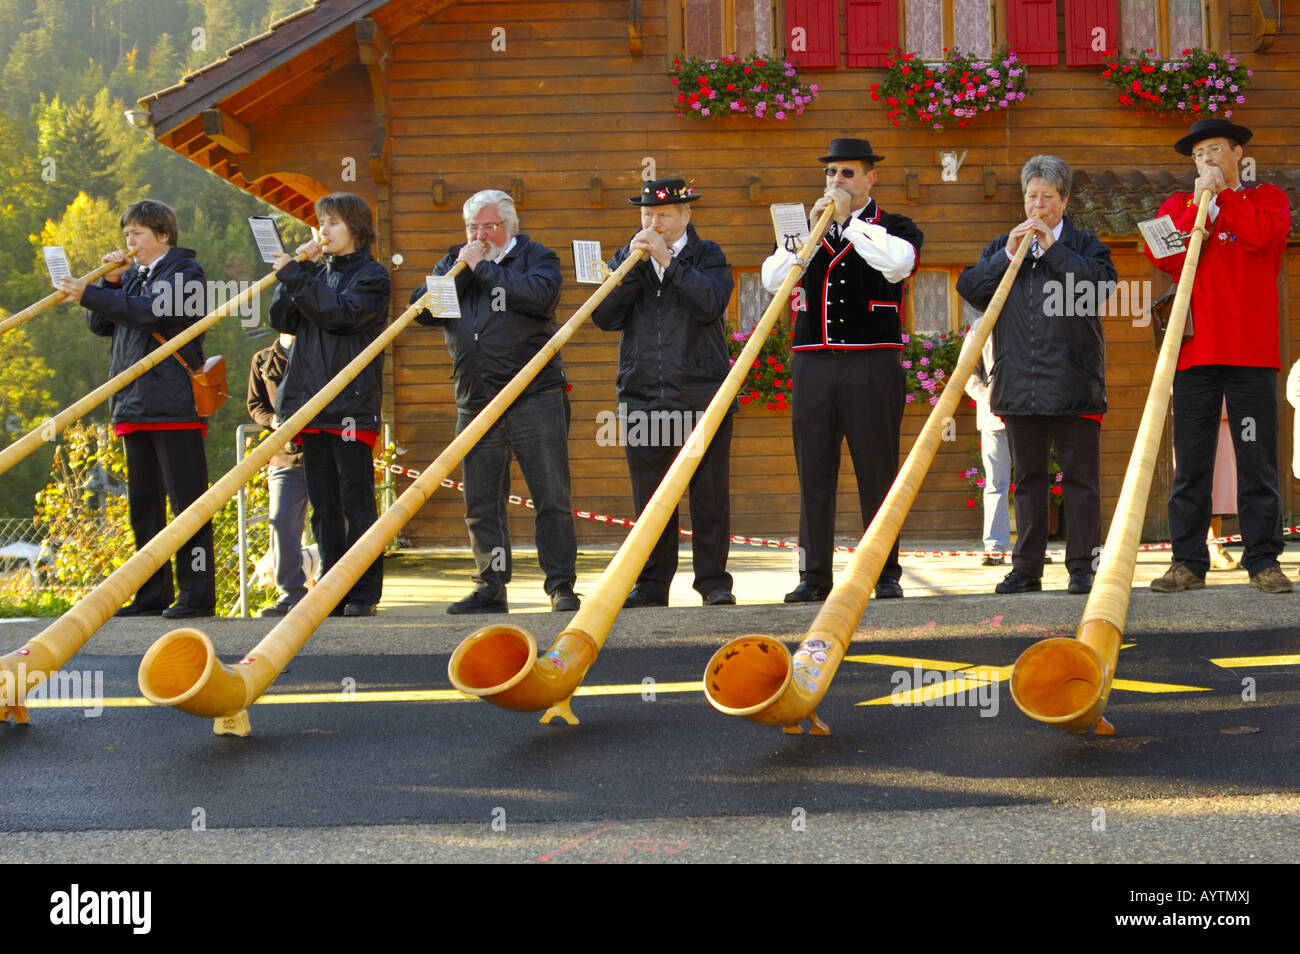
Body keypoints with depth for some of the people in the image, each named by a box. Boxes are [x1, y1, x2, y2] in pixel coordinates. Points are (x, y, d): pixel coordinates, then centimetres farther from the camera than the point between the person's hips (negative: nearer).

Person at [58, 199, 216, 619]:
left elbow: (151, 311, -18)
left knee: (187, 499, -7)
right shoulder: (131, 276, 20)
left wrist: (90, 294, -21)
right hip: (134, 403, 8)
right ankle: (152, 595, 15)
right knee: (143, 503, 10)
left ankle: (198, 593, -6)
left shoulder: (185, 270, -2)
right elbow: (100, 325, 14)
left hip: (174, 402, -8)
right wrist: (111, 281, 1)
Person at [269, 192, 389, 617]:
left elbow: (340, 313, -17)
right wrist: (301, 267, 2)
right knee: (323, 503, 8)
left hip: (351, 402, -6)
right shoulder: (317, 272, 18)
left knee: (356, 499, -6)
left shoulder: (371, 275, 0)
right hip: (312, 402, 6)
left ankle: (363, 593, -3)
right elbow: (282, 319, 8)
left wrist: (295, 276, -16)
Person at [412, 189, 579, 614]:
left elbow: (540, 295, -18)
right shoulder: (453, 262, 17)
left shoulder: (536, 257, 4)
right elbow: (422, 310, 4)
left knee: (551, 498, -4)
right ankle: (490, 589, 13)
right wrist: (460, 271, -5)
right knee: (481, 504, 6)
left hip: (535, 399, -4)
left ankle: (561, 586, 1)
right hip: (475, 404, 4)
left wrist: (483, 269, -11)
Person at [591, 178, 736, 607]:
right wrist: (633, 264, -7)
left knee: (709, 493, -2)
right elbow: (603, 317, 1)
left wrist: (668, 261, -13)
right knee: (650, 497, 5)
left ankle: (713, 582, 5)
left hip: (702, 394, -2)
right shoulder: (626, 258, 14)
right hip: (642, 398, 2)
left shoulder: (707, 256, 7)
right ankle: (652, 584, 12)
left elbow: (712, 304, -13)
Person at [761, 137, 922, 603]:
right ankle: (814, 576, 7)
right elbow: (772, 280, 0)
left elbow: (897, 263, -17)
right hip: (814, 365, 3)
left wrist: (850, 221, -11)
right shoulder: (803, 229, 16)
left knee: (877, 471, -1)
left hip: (872, 365, -3)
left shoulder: (894, 228, 7)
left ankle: (886, 573, 6)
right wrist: (812, 228, -6)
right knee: (814, 473, 3)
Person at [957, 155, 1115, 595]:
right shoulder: (1001, 247, 17)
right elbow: (969, 288, 4)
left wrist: (1053, 249, -11)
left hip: (1072, 384, -3)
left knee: (1080, 476, -2)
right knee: (1028, 477, 8)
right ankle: (1026, 569, 12)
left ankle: (1082, 567, 2)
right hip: (1019, 387, 3)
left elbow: (1101, 283, -12)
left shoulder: (1084, 245, 8)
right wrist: (1008, 255, -6)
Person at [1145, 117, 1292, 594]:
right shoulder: (1177, 205, 18)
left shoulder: (1267, 198, 14)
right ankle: (1187, 563, 4)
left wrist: (1221, 195, -1)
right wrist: (1200, 203, -5)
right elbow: (1164, 257, 0)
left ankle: (1263, 561, 3)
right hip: (1194, 351, 1)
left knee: (1257, 461, -2)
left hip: (1252, 351, -1)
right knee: (1190, 463, 0)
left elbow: (1261, 234, -9)